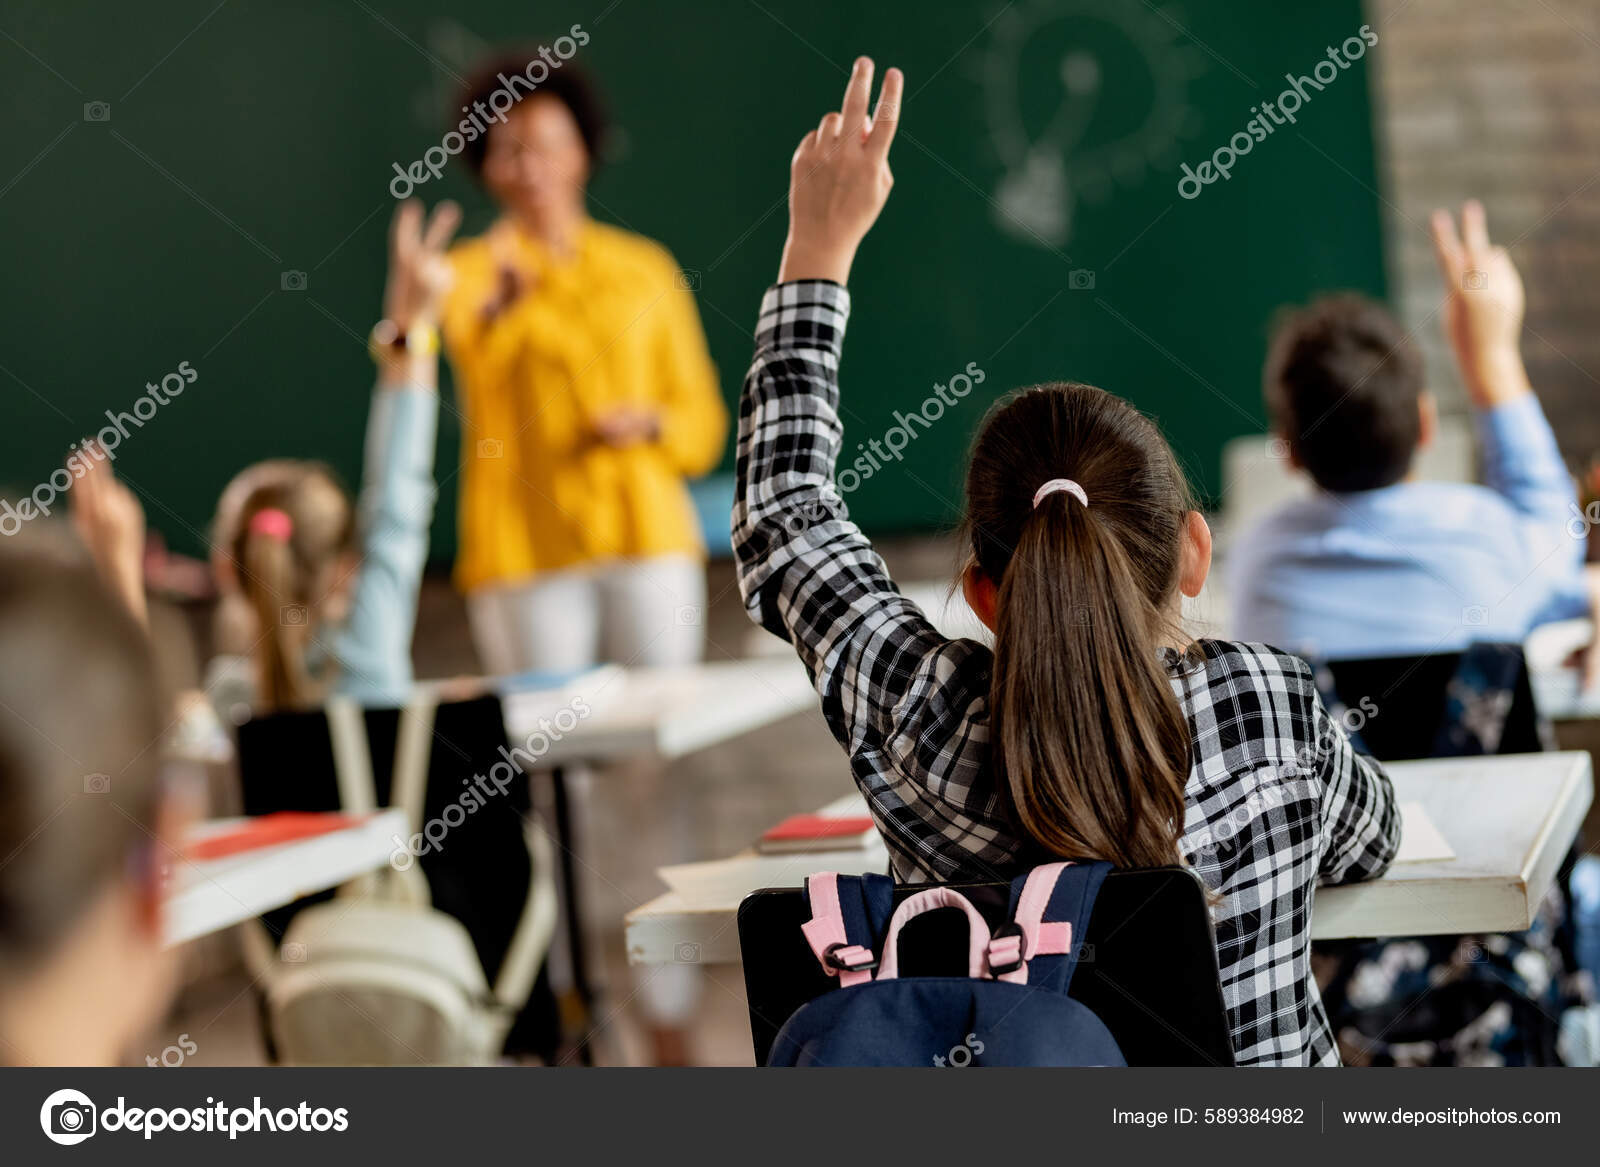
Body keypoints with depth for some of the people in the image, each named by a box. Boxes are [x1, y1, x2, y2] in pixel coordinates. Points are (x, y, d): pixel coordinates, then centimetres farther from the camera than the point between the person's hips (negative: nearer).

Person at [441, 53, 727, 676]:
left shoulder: (646, 267, 13)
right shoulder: (470, 270, 6)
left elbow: (704, 420, 15)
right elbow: (479, 350, -19)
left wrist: (651, 424, -6)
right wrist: (508, 298, -40)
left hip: (647, 536, 2)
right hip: (528, 551, -2)